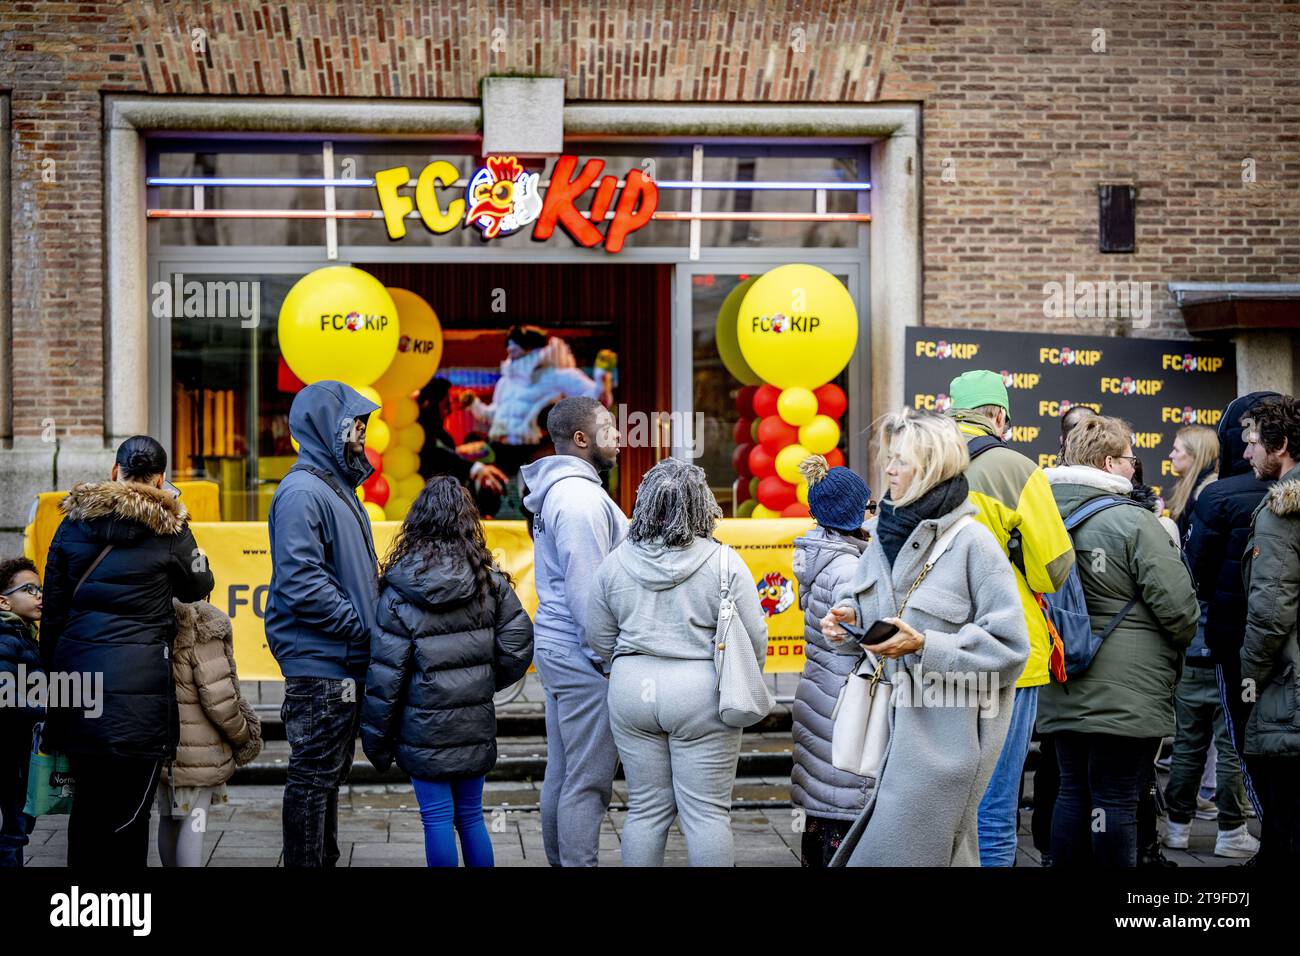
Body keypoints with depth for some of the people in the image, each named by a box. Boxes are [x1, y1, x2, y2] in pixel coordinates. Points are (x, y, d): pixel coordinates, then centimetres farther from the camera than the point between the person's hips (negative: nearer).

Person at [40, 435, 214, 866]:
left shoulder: (74, 521, 9)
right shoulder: (168, 527, -1)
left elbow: (53, 609, 12)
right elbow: (198, 588, 14)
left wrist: (52, 670, 18)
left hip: (78, 673, 4)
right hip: (139, 682, -4)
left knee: (88, 802, 13)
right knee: (128, 810, -1)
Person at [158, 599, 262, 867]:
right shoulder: (201, 633, -17)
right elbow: (218, 699, -17)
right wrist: (242, 735, -1)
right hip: (198, 749, -5)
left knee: (168, 818, 17)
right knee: (194, 823, -1)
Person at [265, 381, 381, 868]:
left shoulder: (339, 487, 17)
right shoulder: (302, 492, -15)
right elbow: (302, 584, -23)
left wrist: (369, 625, 9)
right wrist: (362, 629, -18)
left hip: (346, 663, 10)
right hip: (320, 664, -10)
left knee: (330, 772, 17)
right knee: (313, 774, -3)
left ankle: (325, 859, 26)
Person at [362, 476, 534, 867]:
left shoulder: (399, 591, -10)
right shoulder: (489, 579, -3)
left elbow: (385, 673, -9)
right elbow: (519, 644, -4)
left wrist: (376, 738, -1)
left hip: (424, 729, -3)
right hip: (475, 722, 3)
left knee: (437, 819, 4)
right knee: (471, 816, 14)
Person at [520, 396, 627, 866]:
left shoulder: (556, 491, 16)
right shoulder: (580, 496, -16)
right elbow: (587, 589, -21)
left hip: (556, 647, 10)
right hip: (581, 656, -10)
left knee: (561, 773, 14)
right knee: (588, 781, -6)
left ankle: (559, 860, 21)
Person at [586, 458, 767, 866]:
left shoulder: (615, 563, 1)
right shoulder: (724, 564, -9)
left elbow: (599, 641, 8)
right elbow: (754, 641, -5)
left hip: (631, 690, 3)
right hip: (701, 694, -3)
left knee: (646, 809, 13)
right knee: (707, 812, 4)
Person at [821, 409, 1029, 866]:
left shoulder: (971, 541, -13)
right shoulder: (888, 530, 9)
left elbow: (1009, 646, -15)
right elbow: (860, 592, 26)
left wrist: (924, 646, -21)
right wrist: (849, 613, 2)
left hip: (948, 725, -7)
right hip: (896, 717, 7)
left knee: (894, 849, -6)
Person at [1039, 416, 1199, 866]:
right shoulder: (1133, 522, -14)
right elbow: (1178, 606, -15)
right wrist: (1178, 645, 6)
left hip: (1063, 691, 7)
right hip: (1125, 694, -7)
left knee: (1074, 792, 13)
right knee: (1116, 800, -2)